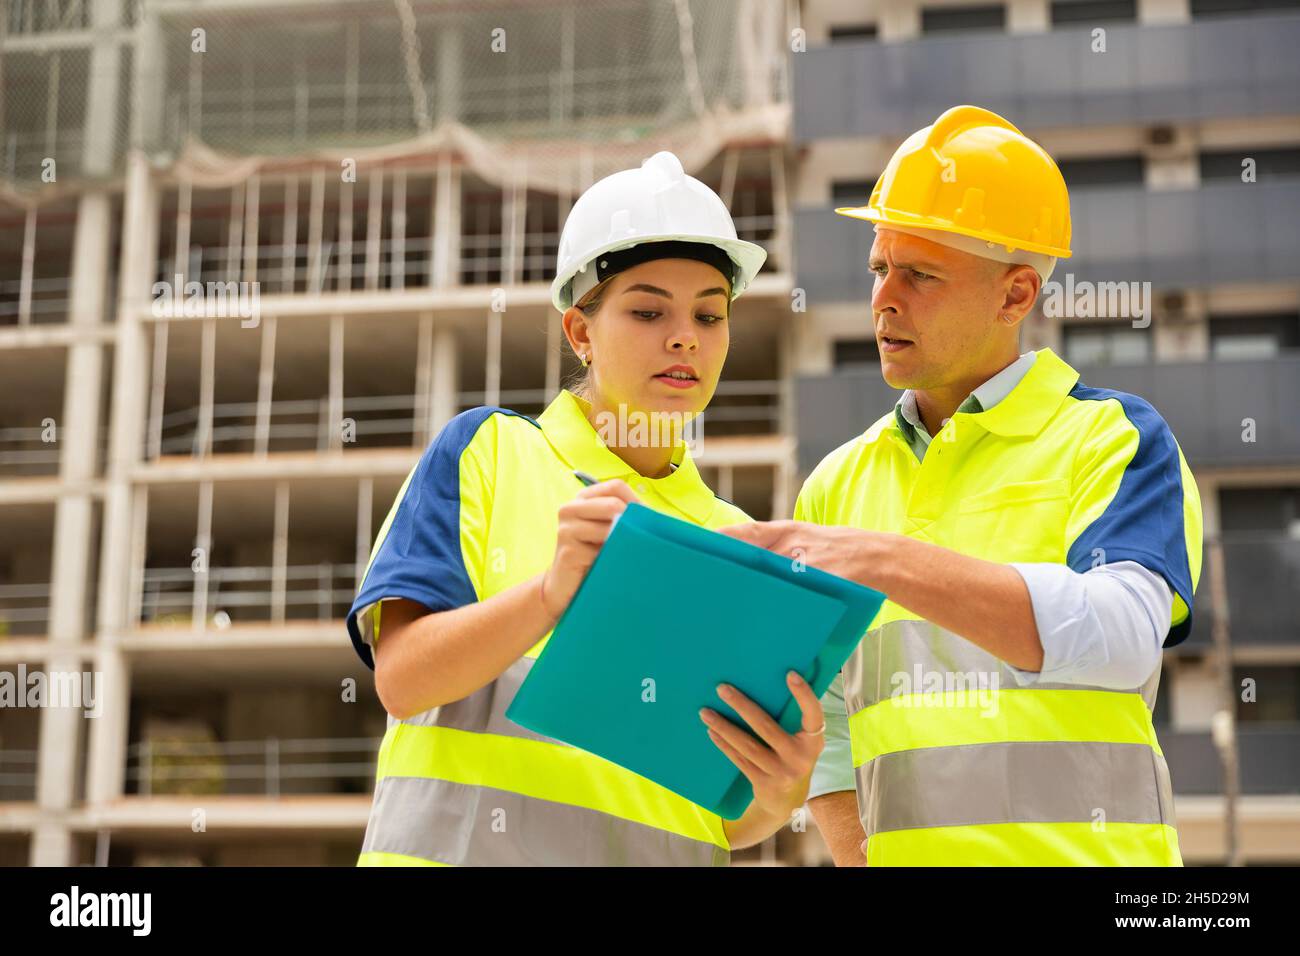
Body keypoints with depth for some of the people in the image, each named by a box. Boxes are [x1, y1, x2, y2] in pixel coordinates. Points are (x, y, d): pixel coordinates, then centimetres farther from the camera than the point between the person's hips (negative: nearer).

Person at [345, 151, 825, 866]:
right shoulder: (486, 450, 3)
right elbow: (401, 677, -6)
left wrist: (780, 790, -10)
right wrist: (554, 592, -20)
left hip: (652, 856, 3)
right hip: (465, 846, -3)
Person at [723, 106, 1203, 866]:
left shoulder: (1117, 437, 1)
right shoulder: (839, 483, 14)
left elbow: (1118, 635, -16)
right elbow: (817, 716, 16)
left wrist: (886, 563, -23)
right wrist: (860, 854, 0)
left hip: (1083, 850, -4)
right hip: (906, 850, 4)